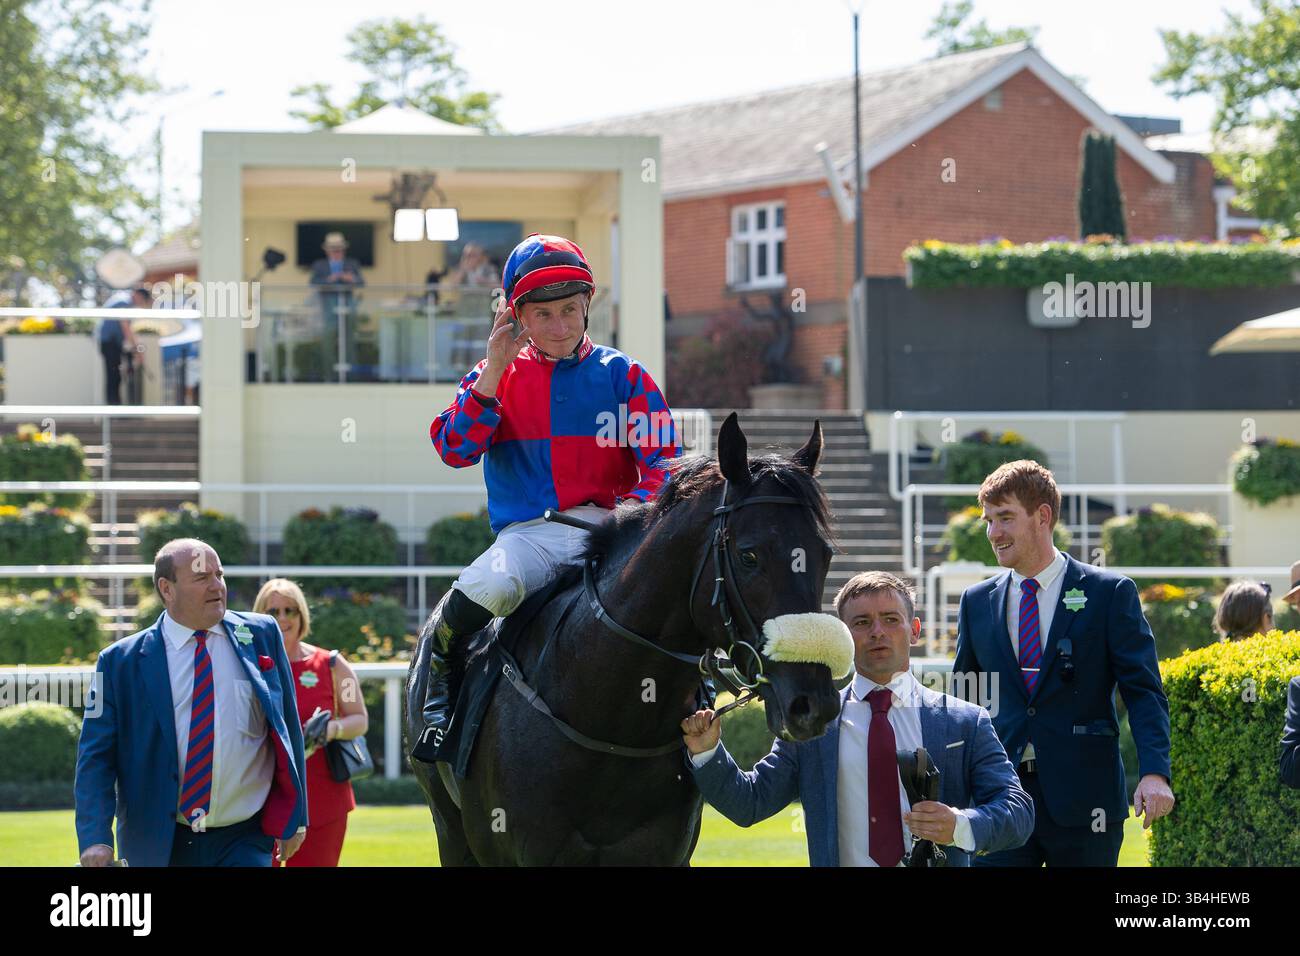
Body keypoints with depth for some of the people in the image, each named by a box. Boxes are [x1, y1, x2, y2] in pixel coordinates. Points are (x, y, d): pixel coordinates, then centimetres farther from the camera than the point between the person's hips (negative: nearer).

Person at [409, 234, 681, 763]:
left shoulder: (622, 375, 9)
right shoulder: (496, 376, 12)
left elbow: (662, 461, 2)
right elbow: (455, 449, -2)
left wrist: (640, 507, -20)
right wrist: (493, 373, -10)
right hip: (528, 534, 0)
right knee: (489, 586, -34)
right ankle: (436, 691, -8)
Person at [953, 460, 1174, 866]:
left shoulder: (1110, 593, 0)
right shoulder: (977, 601, 12)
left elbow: (1144, 691, -4)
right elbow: (961, 697, 18)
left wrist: (1154, 772, -19)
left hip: (1083, 801, -3)